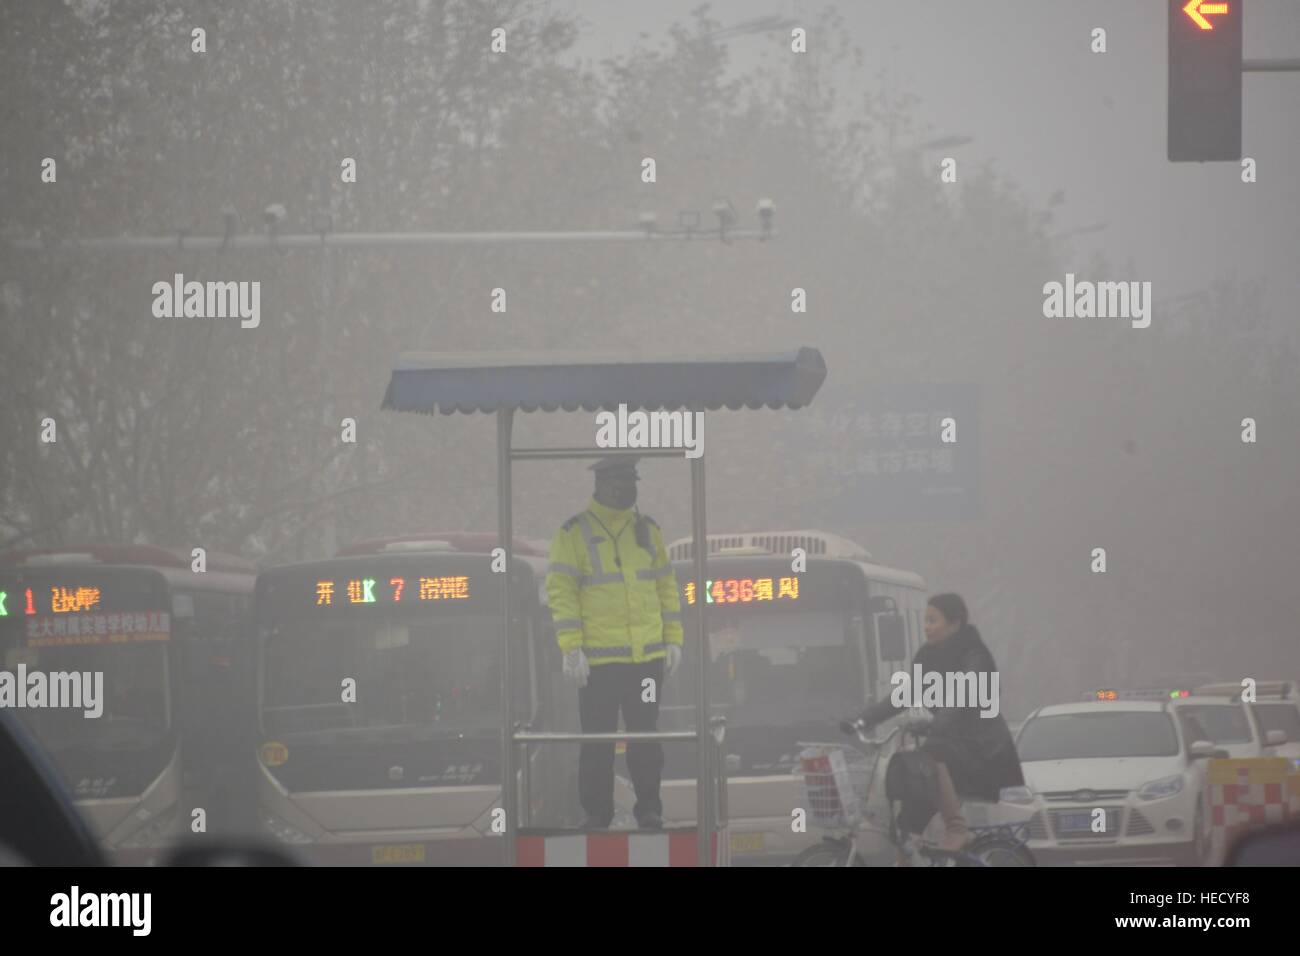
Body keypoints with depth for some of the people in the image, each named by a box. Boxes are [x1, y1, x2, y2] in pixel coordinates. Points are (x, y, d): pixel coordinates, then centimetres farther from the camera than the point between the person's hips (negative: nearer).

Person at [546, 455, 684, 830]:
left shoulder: (648, 530, 12)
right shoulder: (574, 533, -2)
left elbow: (666, 585, 17)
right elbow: (561, 590, -6)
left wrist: (673, 639, 10)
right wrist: (571, 647, -13)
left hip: (648, 656, 4)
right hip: (599, 659, -4)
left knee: (646, 736, 8)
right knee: (597, 741, 1)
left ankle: (649, 810, 16)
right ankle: (596, 812, 10)